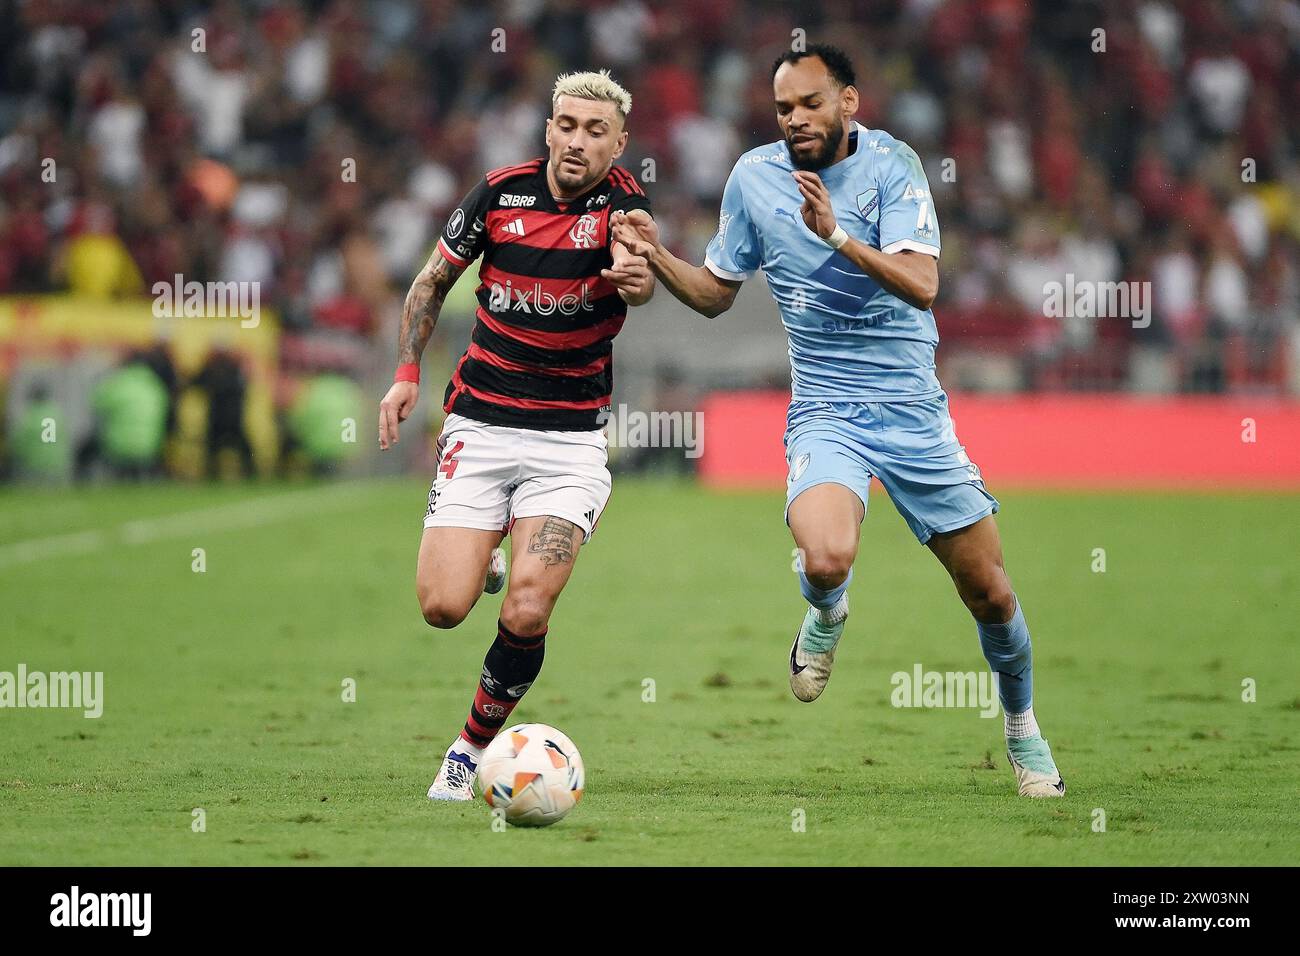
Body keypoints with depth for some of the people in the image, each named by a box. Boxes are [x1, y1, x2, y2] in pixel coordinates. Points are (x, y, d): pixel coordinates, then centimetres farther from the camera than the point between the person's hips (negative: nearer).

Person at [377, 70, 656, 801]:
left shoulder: (623, 202, -10)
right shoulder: (503, 192, -3)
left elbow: (641, 283, -32)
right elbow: (435, 280, 13)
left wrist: (637, 275, -55)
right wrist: (408, 371, 5)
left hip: (571, 442, -2)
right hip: (479, 427, 2)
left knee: (527, 614, -16)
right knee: (443, 606, -10)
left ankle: (473, 747, 9)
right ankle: (482, 560, 28)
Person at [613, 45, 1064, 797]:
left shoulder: (891, 164, -8)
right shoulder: (755, 177, 0)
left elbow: (922, 284, -20)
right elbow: (717, 292, 13)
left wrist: (837, 234, -31)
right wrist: (658, 258, -6)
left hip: (913, 410, 0)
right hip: (826, 413, 0)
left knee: (990, 593, 5)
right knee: (826, 558, -30)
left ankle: (1022, 723, 33)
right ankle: (828, 613, 8)